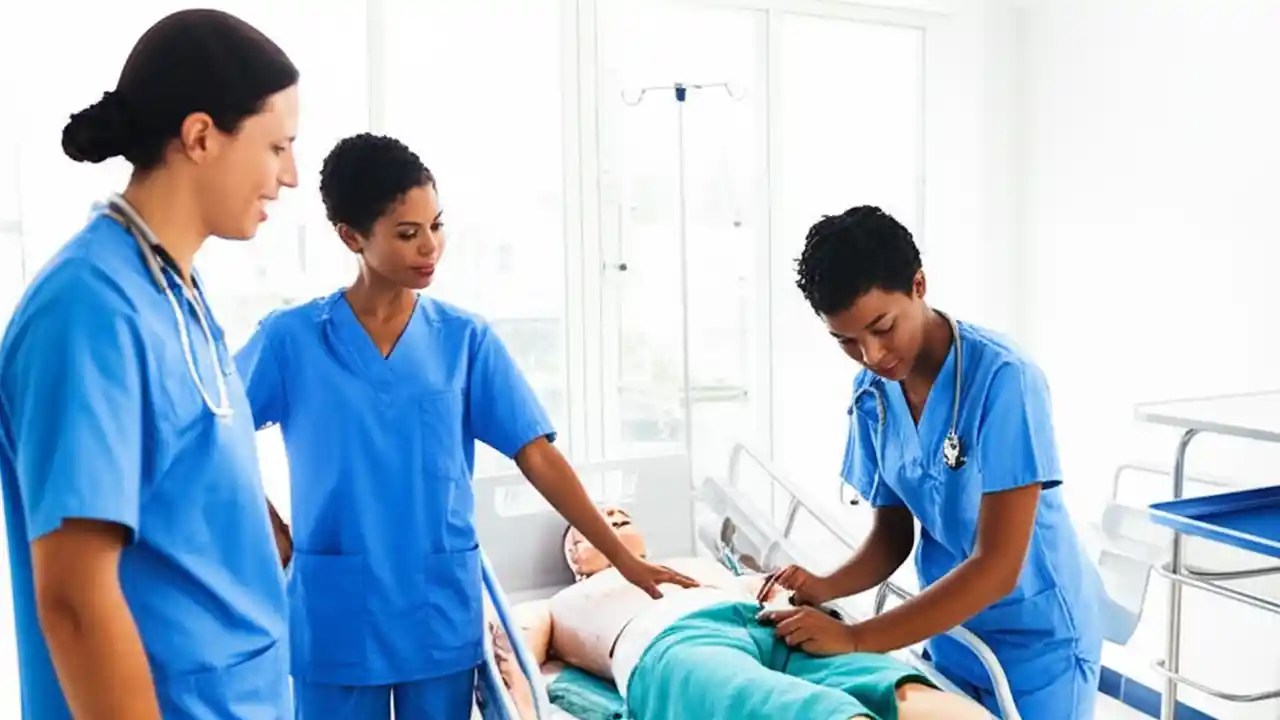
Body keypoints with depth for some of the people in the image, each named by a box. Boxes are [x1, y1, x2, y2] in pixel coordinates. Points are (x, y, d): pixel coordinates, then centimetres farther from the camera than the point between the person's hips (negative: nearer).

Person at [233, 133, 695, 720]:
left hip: (442, 611, 1)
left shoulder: (465, 338, -1)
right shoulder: (289, 337, -4)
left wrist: (622, 557, -5)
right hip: (334, 615, -1)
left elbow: (536, 455, -2)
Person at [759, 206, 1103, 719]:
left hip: (1036, 640, -5)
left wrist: (856, 639, -29)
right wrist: (827, 588, -18)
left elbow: (997, 567, -27)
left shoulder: (1002, 380, -26)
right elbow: (893, 532, 1)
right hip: (952, 635, 5)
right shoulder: (871, 393, -8)